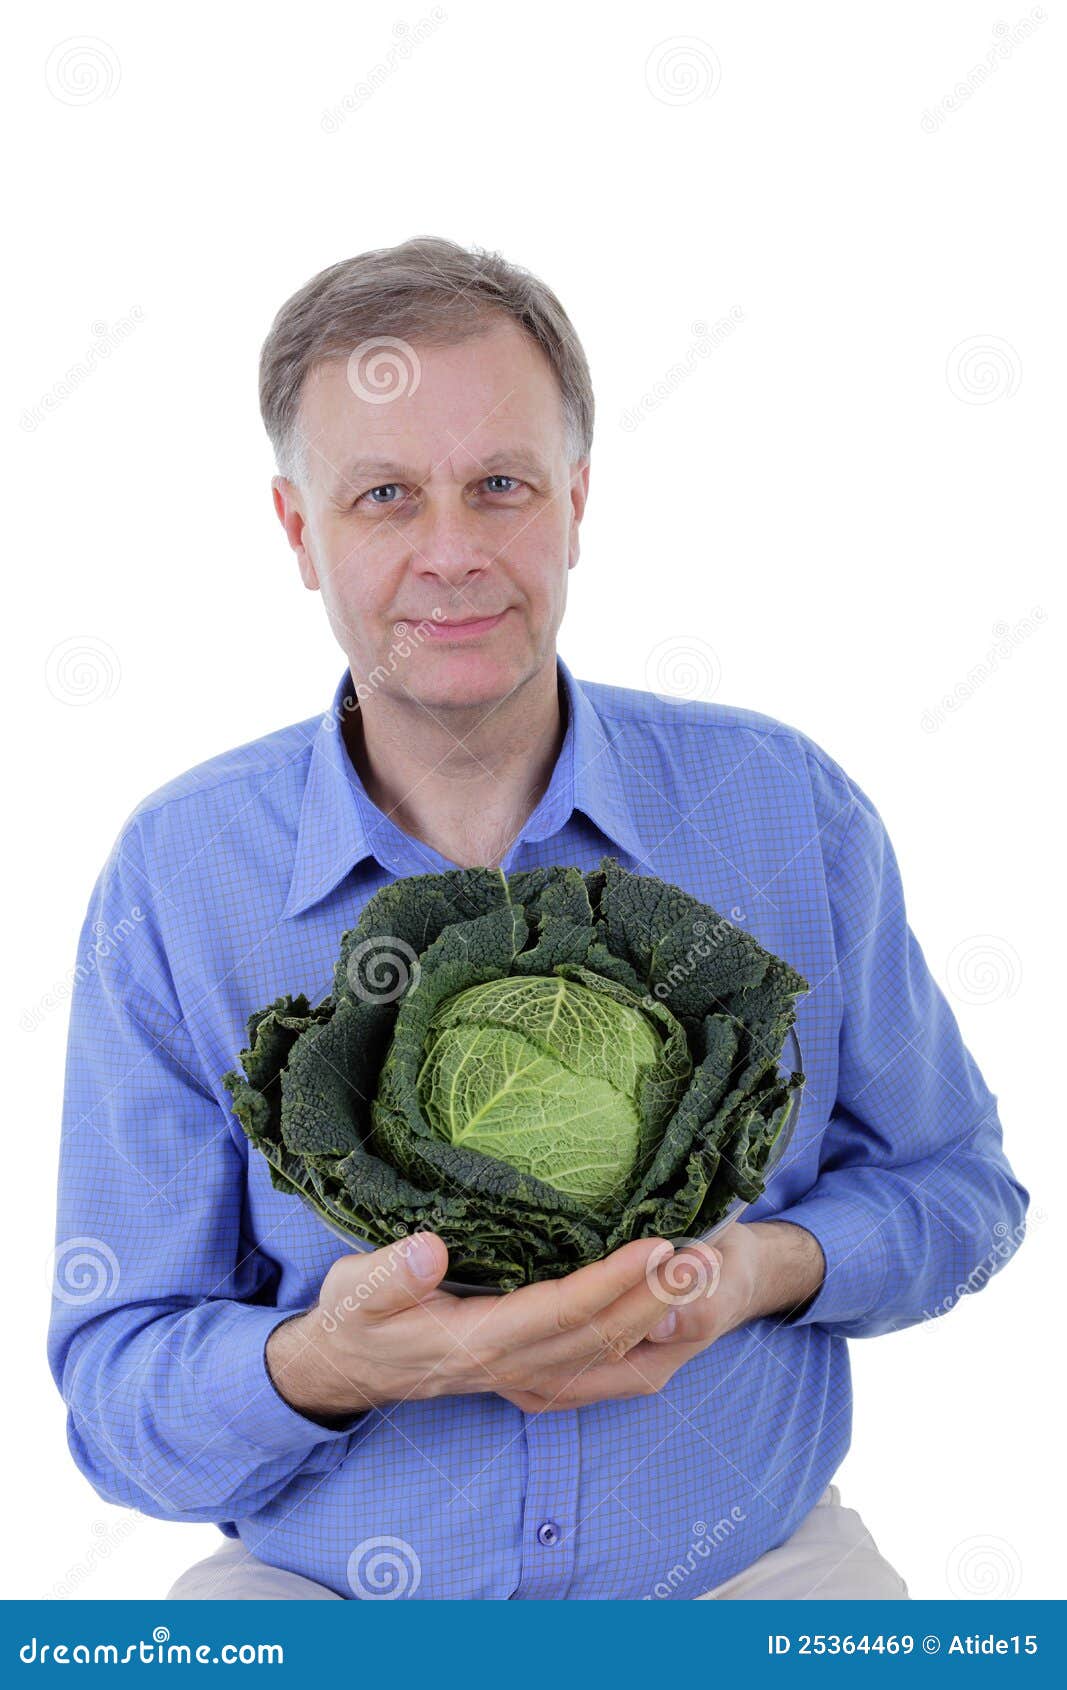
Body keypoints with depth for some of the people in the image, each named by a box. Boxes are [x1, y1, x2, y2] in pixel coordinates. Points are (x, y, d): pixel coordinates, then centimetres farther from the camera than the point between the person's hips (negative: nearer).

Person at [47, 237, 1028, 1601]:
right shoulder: (175, 877, -8)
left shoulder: (785, 810, -5)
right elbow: (114, 1391, -7)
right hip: (321, 1589, -1)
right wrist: (323, 1366, -28)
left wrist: (768, 1267, -15)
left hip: (747, 1566, 2)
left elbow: (952, 1184, 6)